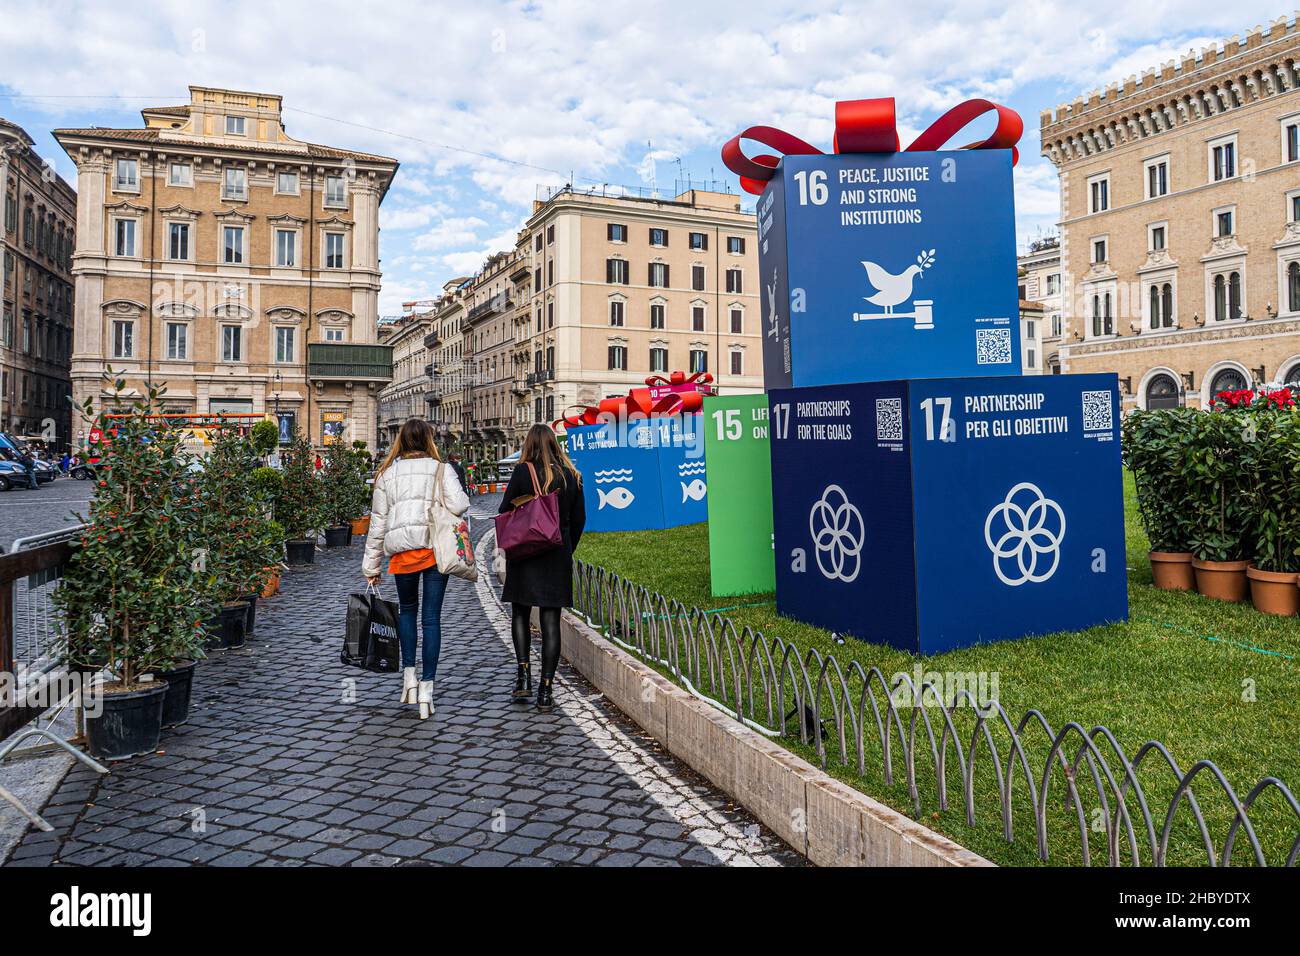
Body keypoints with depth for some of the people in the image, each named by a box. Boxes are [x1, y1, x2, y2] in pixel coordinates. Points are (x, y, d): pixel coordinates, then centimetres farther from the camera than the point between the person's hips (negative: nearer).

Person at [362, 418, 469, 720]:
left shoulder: (387, 473, 9)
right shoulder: (441, 469, 1)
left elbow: (377, 522, 10)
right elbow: (459, 505, -13)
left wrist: (371, 567, 15)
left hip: (402, 551, 2)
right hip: (435, 548, -2)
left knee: (407, 609, 23)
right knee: (432, 618, 5)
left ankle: (409, 674, 16)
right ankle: (426, 688, 5)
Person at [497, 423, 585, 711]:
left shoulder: (523, 471, -7)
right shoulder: (570, 475, 3)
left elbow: (504, 512, -5)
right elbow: (579, 518, 8)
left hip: (525, 554, -2)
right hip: (558, 557, 2)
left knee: (520, 614, 15)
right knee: (551, 620, 3)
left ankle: (523, 675, 4)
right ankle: (545, 691, 5)